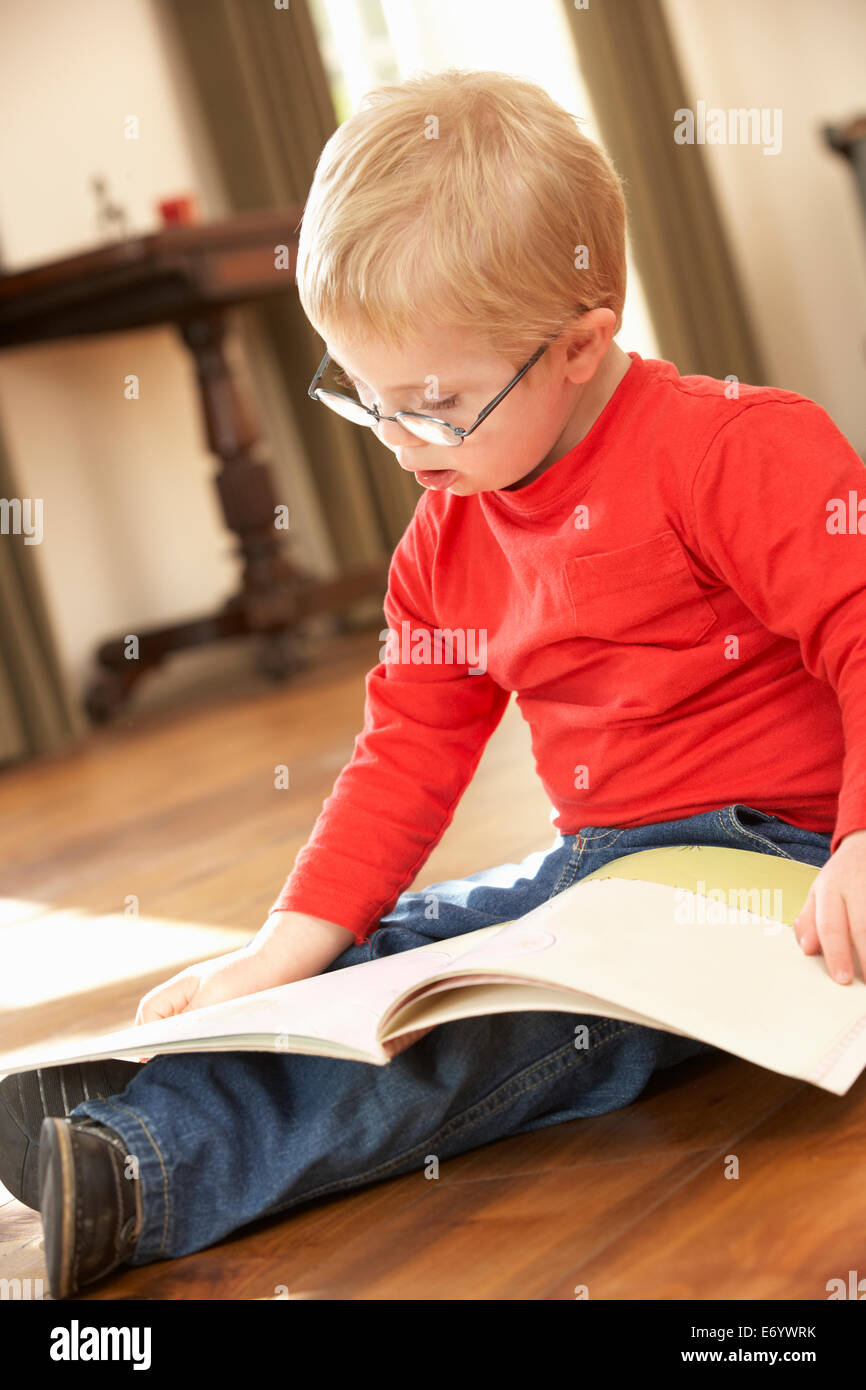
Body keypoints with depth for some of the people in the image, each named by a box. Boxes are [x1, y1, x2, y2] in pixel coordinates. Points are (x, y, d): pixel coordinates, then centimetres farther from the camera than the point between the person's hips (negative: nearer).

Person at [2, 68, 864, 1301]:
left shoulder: (739, 450, -14)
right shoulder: (449, 541, 8)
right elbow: (408, 749, 9)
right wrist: (291, 948, 1)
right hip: (597, 865, 9)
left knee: (504, 1029, -28)